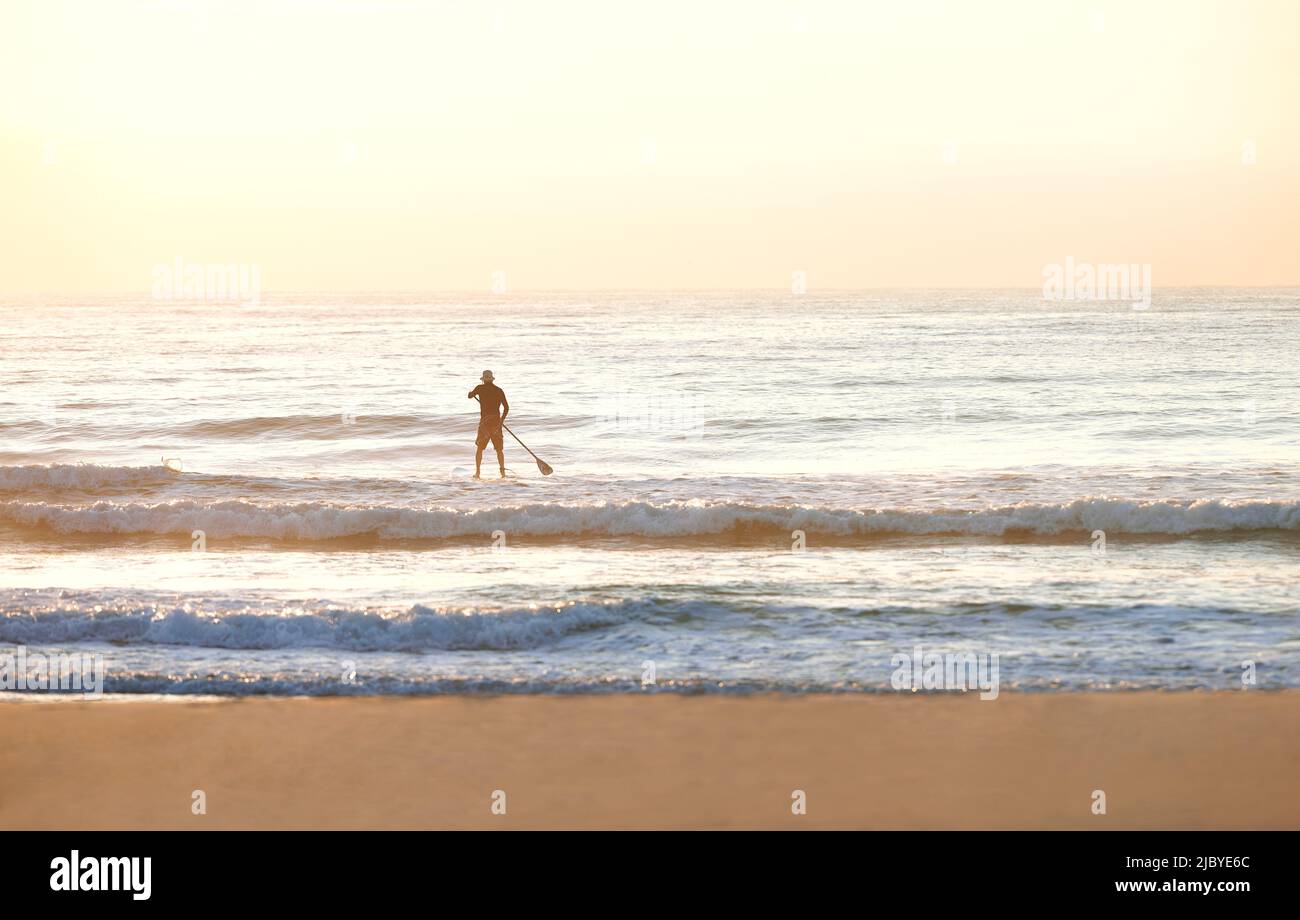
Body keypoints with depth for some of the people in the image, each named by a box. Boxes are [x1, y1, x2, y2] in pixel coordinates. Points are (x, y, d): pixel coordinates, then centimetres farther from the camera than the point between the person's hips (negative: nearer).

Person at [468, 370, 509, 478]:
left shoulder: (480, 388, -2)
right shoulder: (499, 390, 3)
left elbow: (470, 396, 18)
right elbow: (506, 407, 2)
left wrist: (471, 392, 41)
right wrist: (502, 419, 17)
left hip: (485, 421, -2)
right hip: (496, 422, 2)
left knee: (479, 448, 10)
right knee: (499, 449, 9)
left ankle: (478, 472, 4)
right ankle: (503, 472, 0)